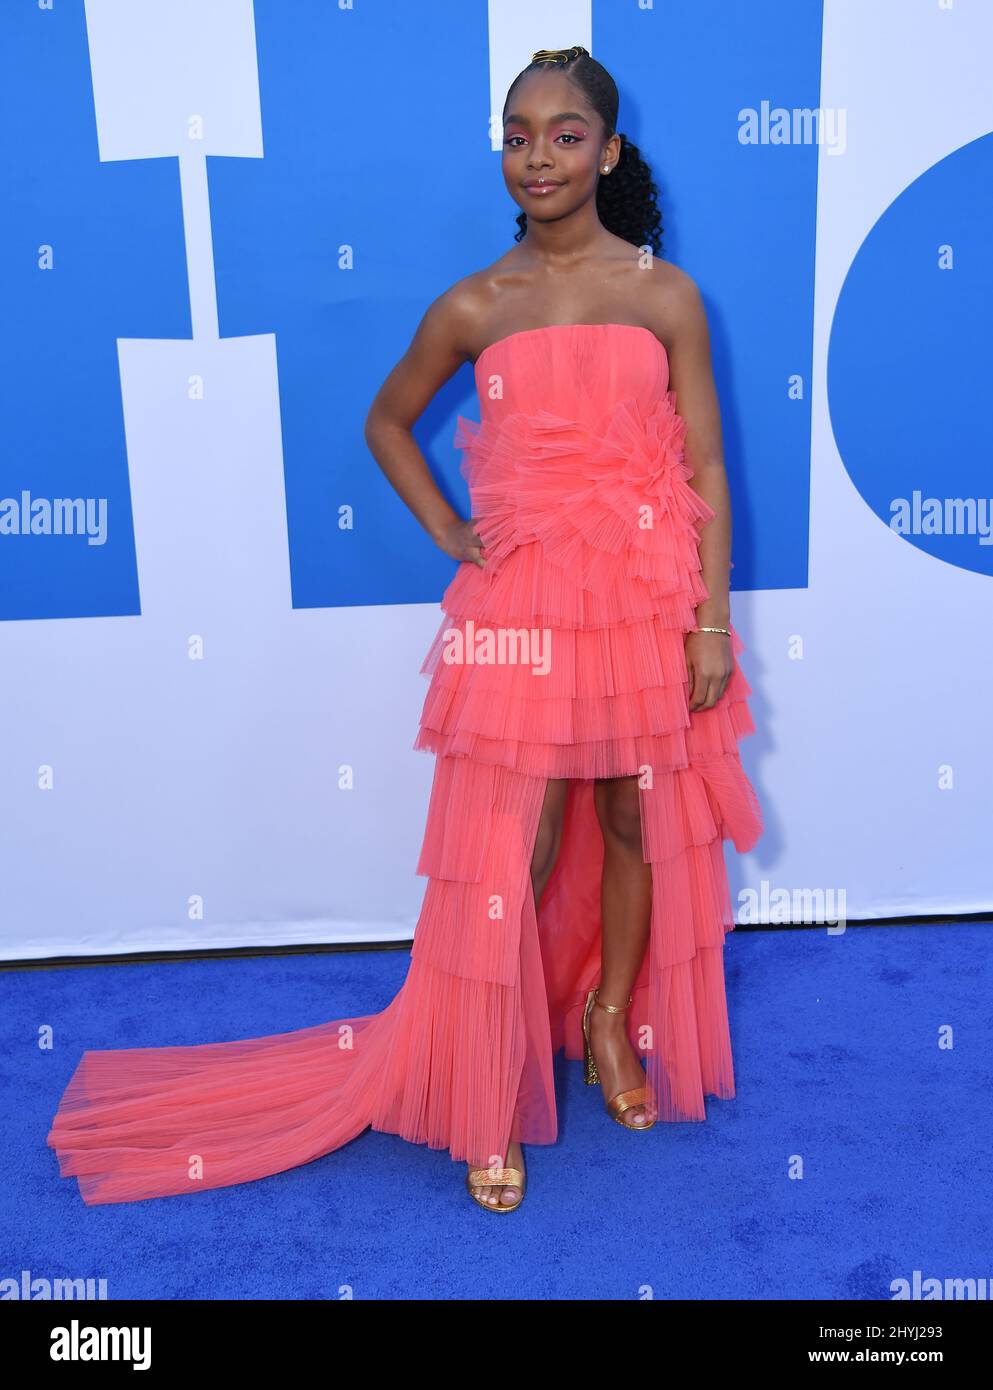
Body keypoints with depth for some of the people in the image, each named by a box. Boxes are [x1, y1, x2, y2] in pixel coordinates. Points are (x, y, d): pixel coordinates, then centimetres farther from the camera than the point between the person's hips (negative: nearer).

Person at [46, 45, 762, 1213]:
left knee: (639, 824, 13)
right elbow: (387, 422, 17)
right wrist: (446, 532, 5)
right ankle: (494, 1088, 19)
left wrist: (712, 623, -4)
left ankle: (612, 1024, 38)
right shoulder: (473, 307, 3)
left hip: (645, 602, 1)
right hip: (519, 610, -1)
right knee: (510, 854, 1)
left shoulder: (665, 294, 2)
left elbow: (705, 470, 1)